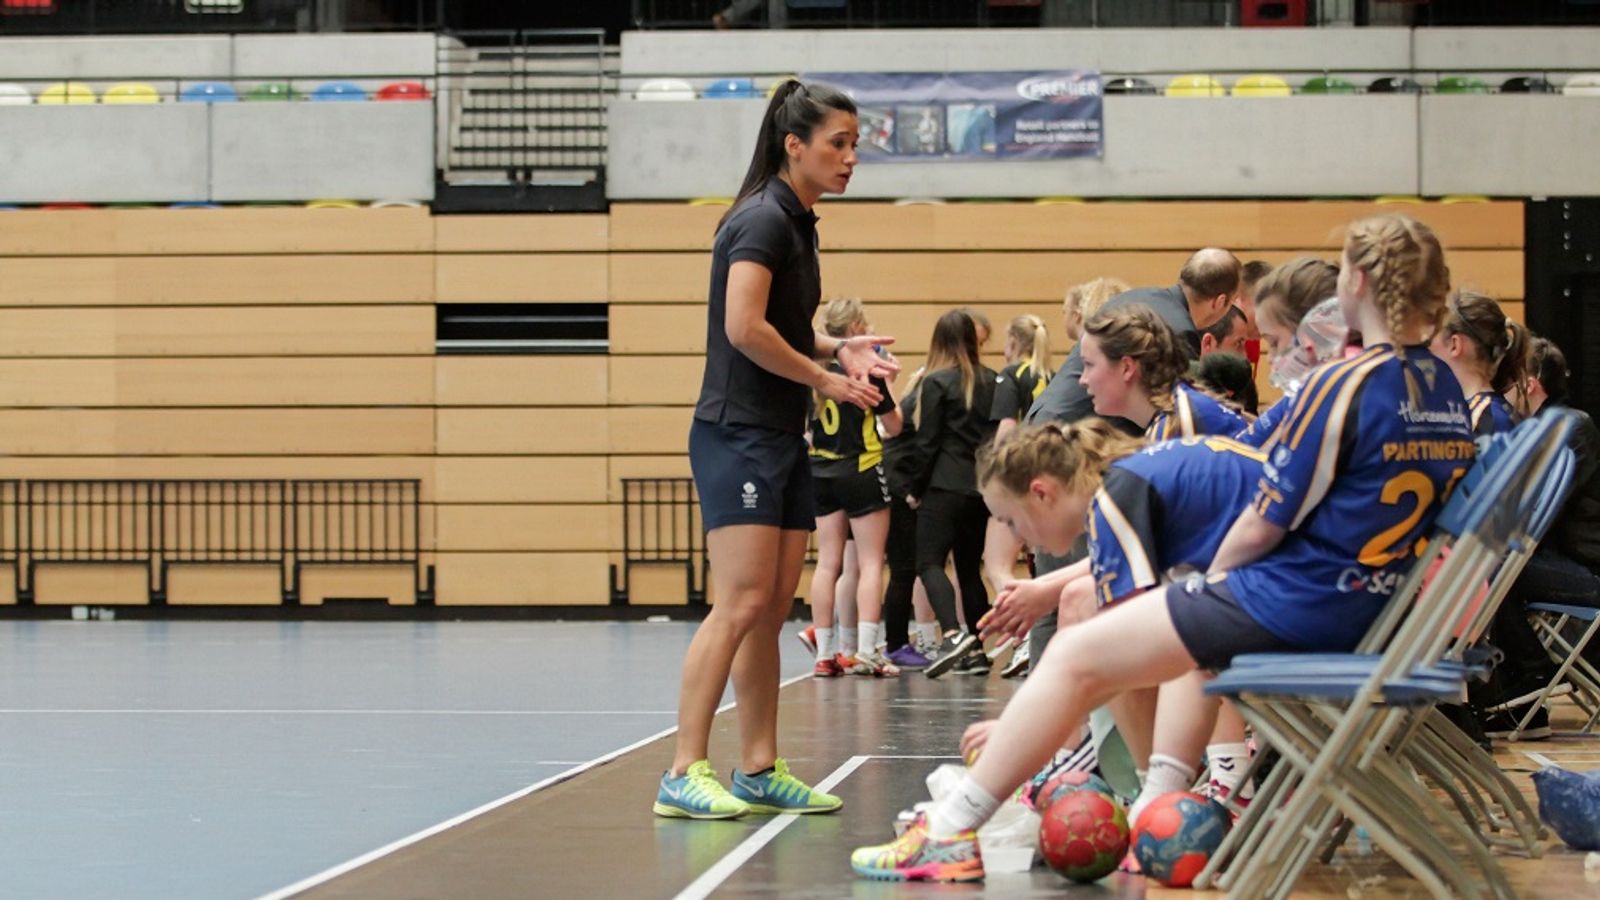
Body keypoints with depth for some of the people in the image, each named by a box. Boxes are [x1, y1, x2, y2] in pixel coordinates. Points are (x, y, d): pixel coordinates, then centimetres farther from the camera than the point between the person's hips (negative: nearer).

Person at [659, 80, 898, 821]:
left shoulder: (796, 224, 16)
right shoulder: (762, 220, -12)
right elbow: (744, 327, -22)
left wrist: (838, 347, 7)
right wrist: (824, 378, -12)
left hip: (782, 439, 10)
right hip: (738, 434, -10)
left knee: (773, 610, 8)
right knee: (741, 604, -14)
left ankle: (759, 771, 12)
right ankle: (684, 774, -11)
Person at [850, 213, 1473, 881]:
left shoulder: (1346, 385, -17)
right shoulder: (1445, 389, 7)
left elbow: (1261, 528, -13)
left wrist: (1213, 578, 8)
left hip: (1293, 602, -9)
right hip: (1364, 606, 9)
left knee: (1075, 658, -1)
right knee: (1192, 625, 36)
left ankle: (951, 833, 2)